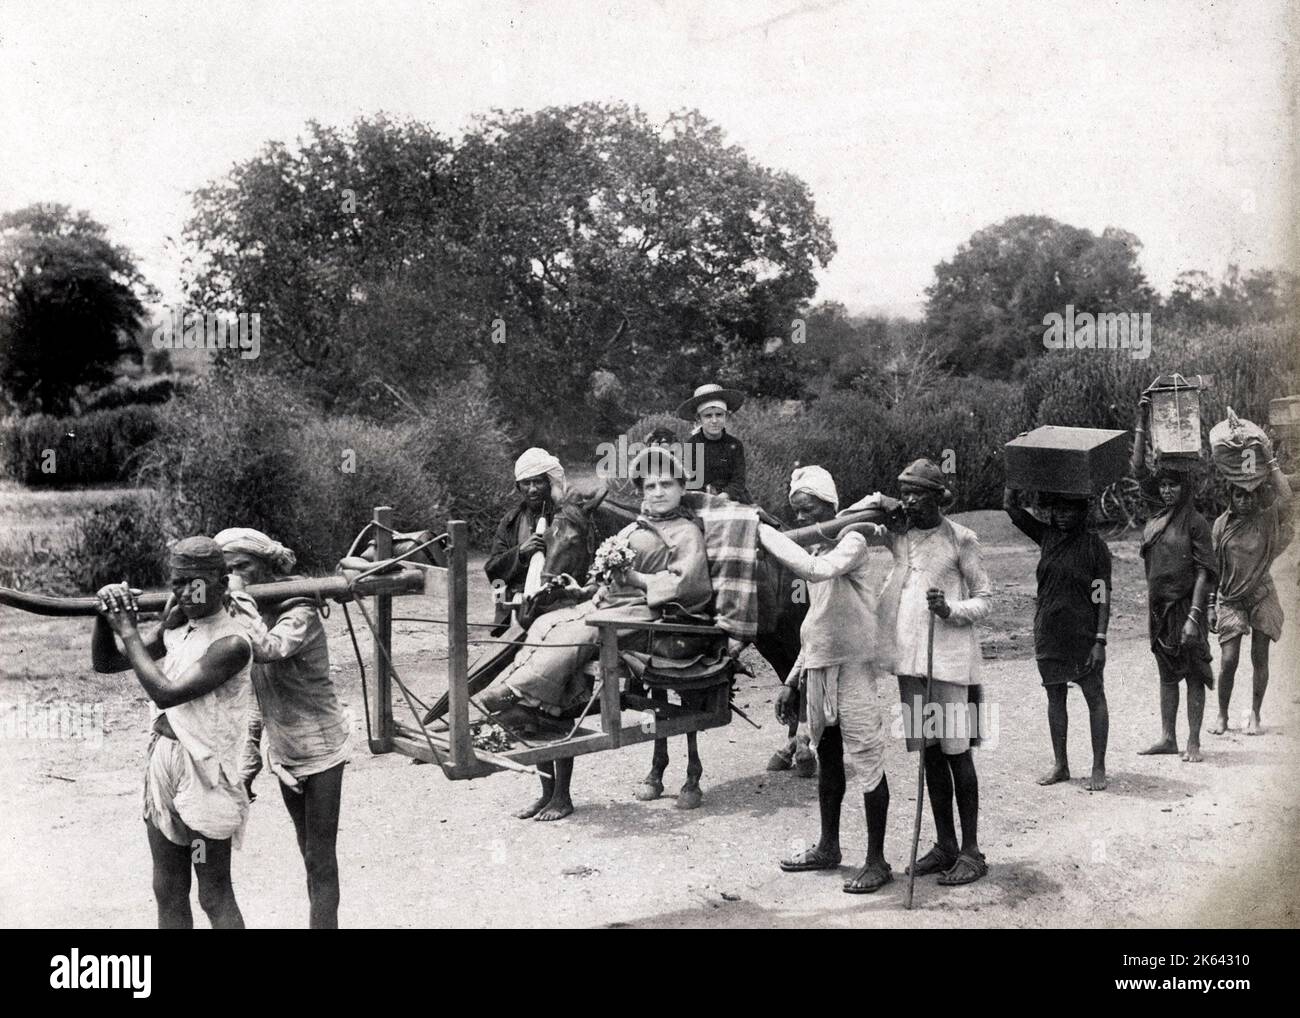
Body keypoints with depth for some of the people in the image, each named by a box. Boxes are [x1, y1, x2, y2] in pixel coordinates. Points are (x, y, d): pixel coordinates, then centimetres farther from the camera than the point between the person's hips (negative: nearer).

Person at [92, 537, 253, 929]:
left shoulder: (231, 642, -18)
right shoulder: (175, 629, 5)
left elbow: (167, 693, -23)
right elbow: (105, 663, 11)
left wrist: (128, 631, -15)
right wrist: (105, 616, -8)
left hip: (203, 773, -8)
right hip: (162, 763, 8)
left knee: (215, 896, 2)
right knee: (167, 892, 16)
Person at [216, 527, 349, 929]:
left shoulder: (299, 613, -19)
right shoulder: (252, 616, 4)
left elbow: (267, 650, -41)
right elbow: (255, 694, 12)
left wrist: (239, 597, -30)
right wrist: (251, 757, 13)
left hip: (319, 748, -8)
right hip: (282, 751, 8)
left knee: (320, 857, -5)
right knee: (308, 851, 18)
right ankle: (321, 919, 30)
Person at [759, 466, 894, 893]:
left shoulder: (851, 541, -10)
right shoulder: (815, 549, 14)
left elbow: (816, 569, -32)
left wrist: (765, 533, -23)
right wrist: (793, 680, 19)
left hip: (851, 666, -8)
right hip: (818, 667, 9)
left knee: (867, 762, -3)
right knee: (827, 759, 17)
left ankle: (877, 861, 4)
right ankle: (828, 847, 30)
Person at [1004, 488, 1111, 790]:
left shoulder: (1094, 545, -7)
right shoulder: (1046, 536, 5)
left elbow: (1103, 596, -8)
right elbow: (1009, 505, 6)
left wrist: (1100, 640, -14)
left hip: (1083, 635, -5)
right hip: (1048, 634, 5)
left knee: (1094, 697, 2)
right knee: (1055, 698, 11)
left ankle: (1099, 768, 9)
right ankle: (1060, 765, 21)